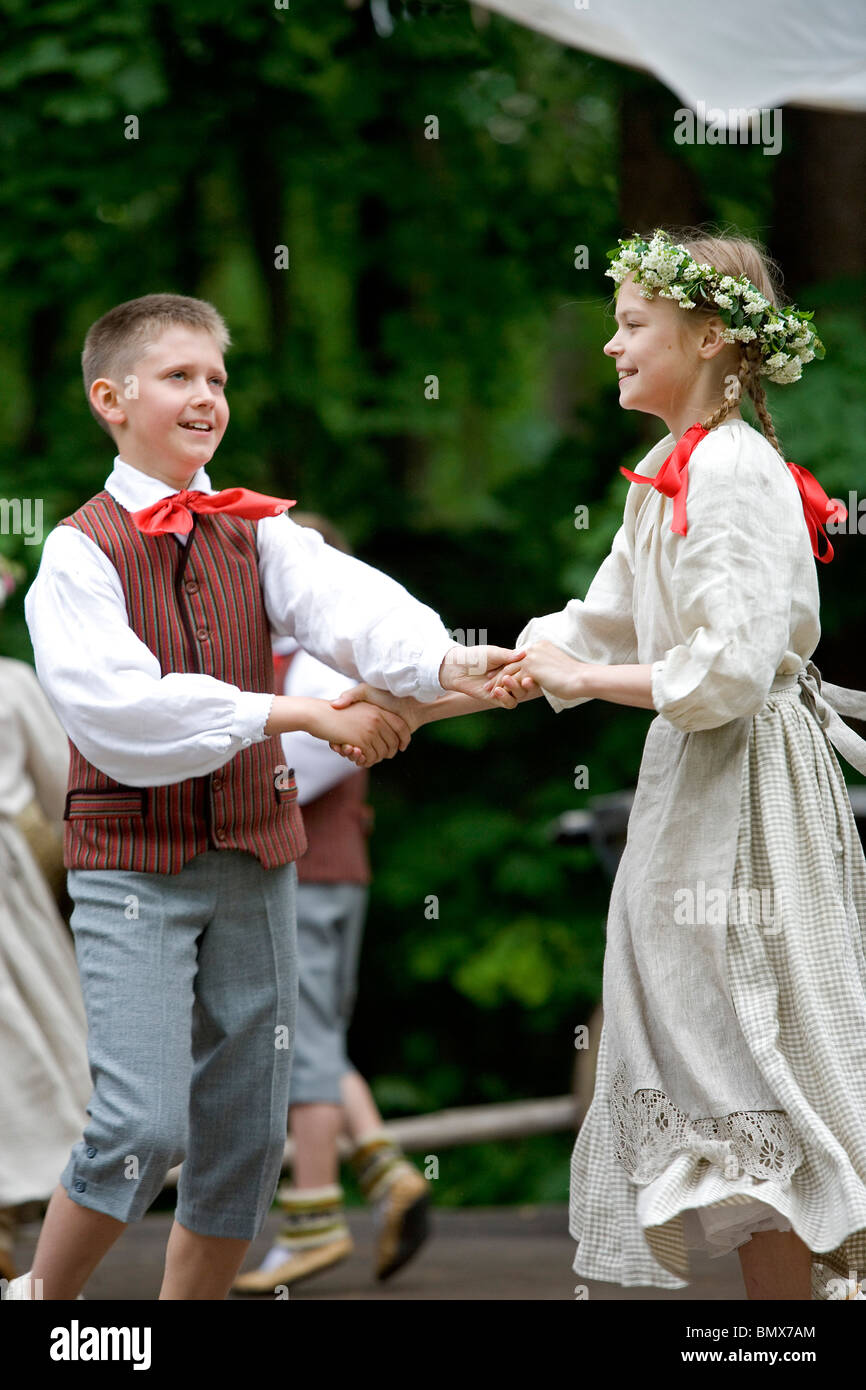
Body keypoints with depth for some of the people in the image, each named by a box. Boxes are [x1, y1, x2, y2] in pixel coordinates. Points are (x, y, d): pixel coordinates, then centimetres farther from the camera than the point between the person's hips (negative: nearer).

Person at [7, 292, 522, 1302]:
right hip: (131, 866, -5)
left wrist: (442, 663, -33)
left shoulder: (257, 532, 7)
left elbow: (348, 604, -12)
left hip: (253, 858, 5)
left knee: (247, 1131, 7)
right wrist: (292, 714, -22)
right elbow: (120, 708, -19)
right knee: (144, 1125, -15)